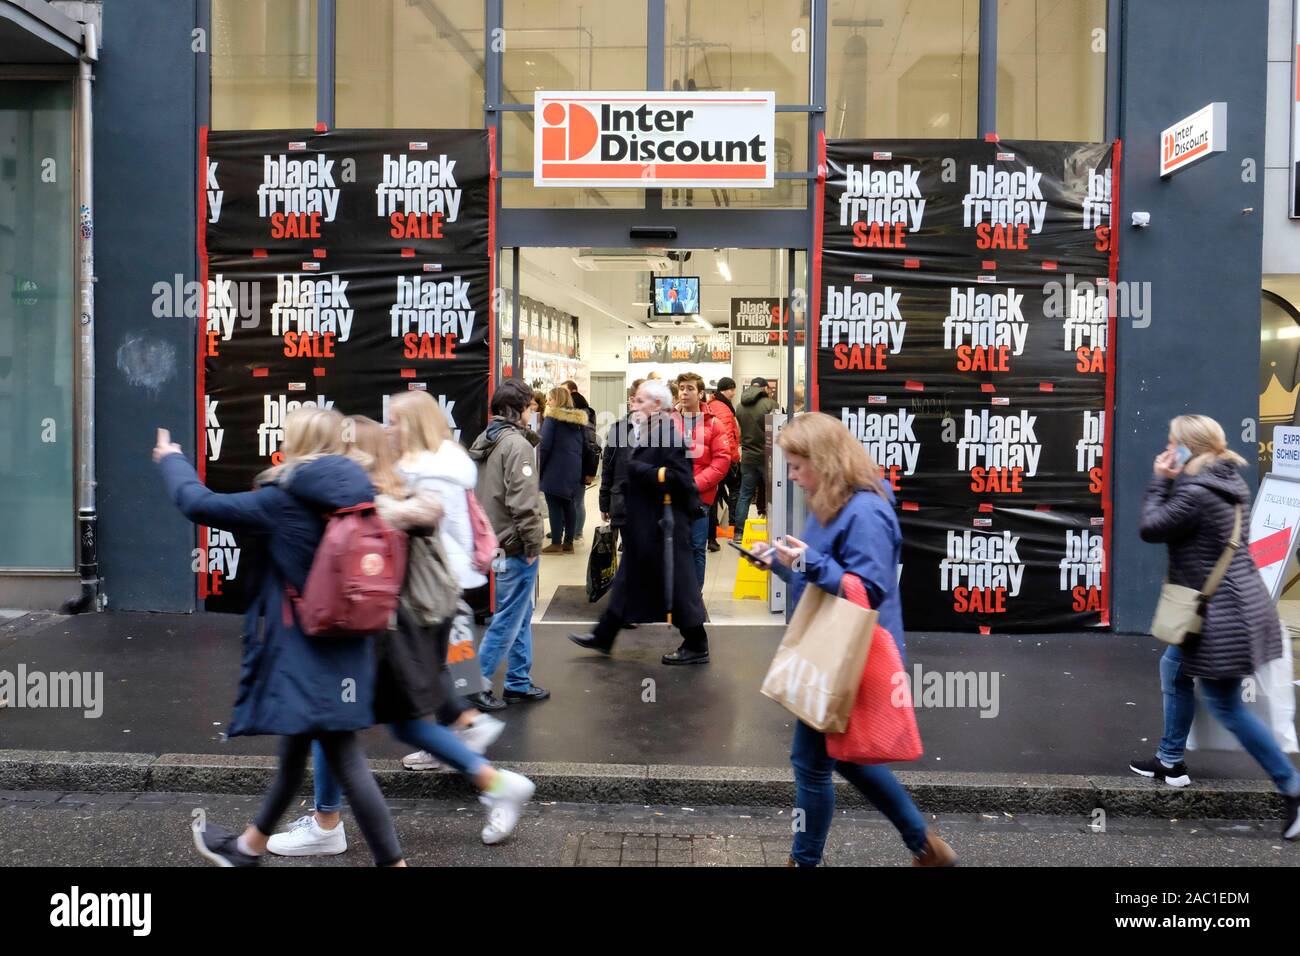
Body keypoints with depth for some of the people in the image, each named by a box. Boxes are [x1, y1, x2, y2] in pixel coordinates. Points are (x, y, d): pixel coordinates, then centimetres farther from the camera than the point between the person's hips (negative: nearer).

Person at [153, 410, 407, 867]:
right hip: (344, 647, 7)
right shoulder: (356, 498, 2)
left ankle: (393, 860, 7)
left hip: (304, 649, -7)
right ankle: (251, 843, 41)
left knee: (345, 759, 0)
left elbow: (198, 503, -7)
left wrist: (170, 460, 11)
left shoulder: (281, 502, -15)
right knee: (296, 744, 20)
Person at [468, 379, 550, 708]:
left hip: (493, 542, 9)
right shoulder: (517, 444, -16)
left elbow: (474, 494, 15)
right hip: (514, 546, -9)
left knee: (522, 615, 18)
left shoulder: (483, 442, 11)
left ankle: (519, 683, 25)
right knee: (507, 619, 1)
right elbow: (523, 502, -22)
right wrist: (533, 544, -13)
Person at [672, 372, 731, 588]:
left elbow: (722, 461, -4)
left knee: (696, 549, 5)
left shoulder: (713, 424, 2)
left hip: (700, 498, -1)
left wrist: (695, 484, -13)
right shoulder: (668, 421, 4)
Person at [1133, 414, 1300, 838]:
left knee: (1226, 706, 2)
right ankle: (1171, 761, 33)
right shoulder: (1228, 482, 8)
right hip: (1231, 605, 10)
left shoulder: (1195, 494, -24)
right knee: (1174, 669, 22)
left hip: (1222, 613, -10)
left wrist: (1160, 481, -5)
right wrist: (1172, 482, 3)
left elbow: (1150, 528, -14)